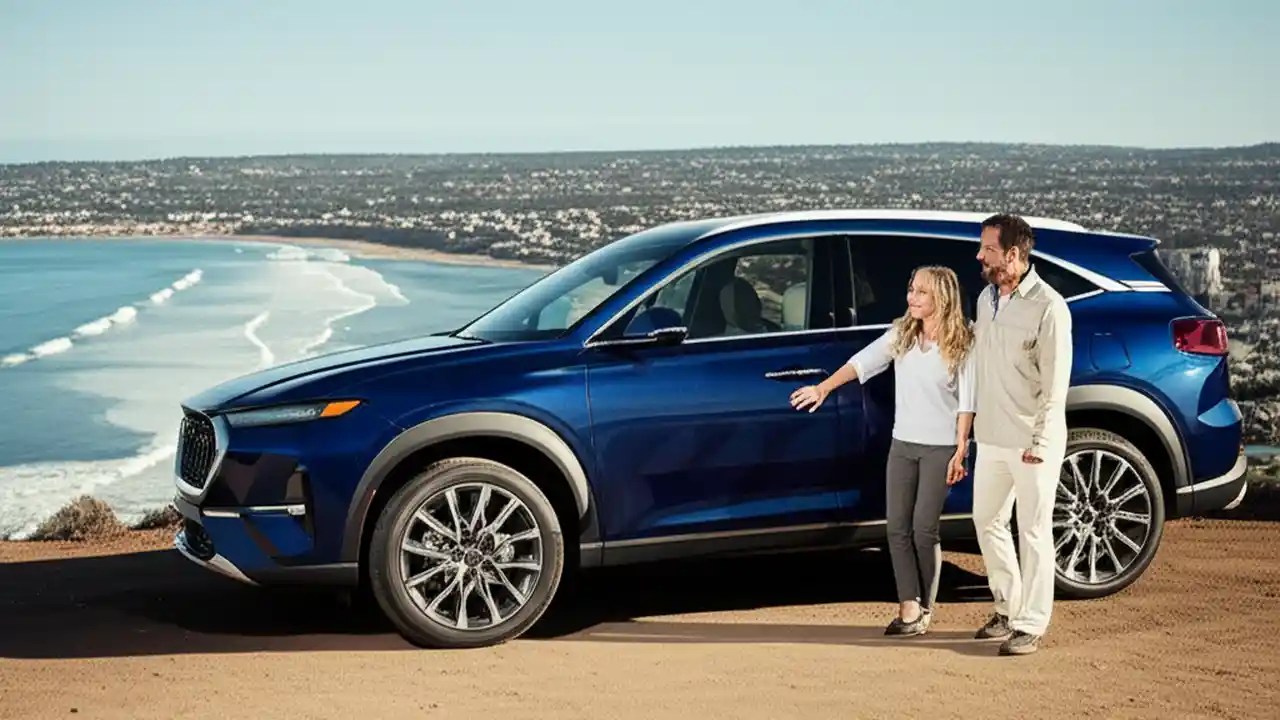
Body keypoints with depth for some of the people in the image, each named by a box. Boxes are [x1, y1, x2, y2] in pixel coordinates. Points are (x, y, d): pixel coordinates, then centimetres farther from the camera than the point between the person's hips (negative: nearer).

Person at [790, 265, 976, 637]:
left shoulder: (961, 343, -8)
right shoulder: (901, 335, 4)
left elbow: (966, 401, -8)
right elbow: (863, 362, -8)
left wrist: (961, 451, -11)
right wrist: (823, 387, -21)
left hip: (940, 447, -5)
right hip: (902, 443, 5)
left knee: (924, 528, -4)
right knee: (897, 526, 0)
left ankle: (925, 608, 10)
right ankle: (908, 605, 4)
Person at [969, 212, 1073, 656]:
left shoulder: (1047, 307, -14)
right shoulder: (986, 298, 9)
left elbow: (1056, 382, -16)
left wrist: (1040, 442, -20)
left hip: (1032, 441, -8)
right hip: (991, 437, 8)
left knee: (1033, 532, 0)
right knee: (987, 521, 15)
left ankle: (1031, 624, 8)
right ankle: (1008, 608, 29)